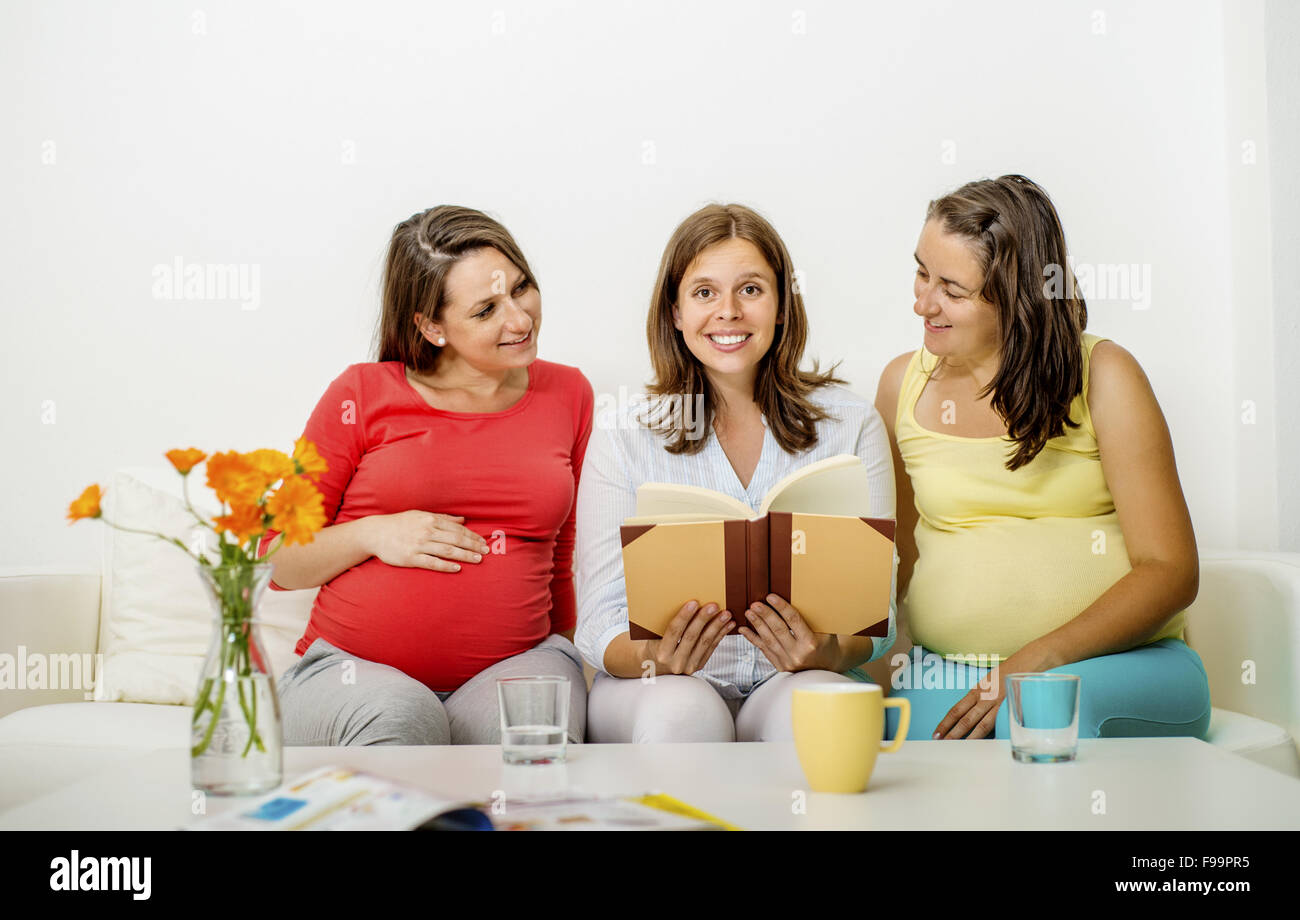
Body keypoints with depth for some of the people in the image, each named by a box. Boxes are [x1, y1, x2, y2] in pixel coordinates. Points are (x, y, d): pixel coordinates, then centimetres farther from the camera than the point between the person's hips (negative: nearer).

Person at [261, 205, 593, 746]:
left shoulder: (568, 394, 12)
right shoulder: (364, 396, 2)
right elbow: (277, 559, 6)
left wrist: (570, 671, 13)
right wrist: (374, 535, -10)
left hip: (510, 664, 1)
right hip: (353, 668, -1)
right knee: (397, 717, -36)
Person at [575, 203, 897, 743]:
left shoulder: (851, 426, 4)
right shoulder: (623, 439, 1)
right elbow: (600, 627, -3)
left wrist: (827, 653, -23)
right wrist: (654, 658, -27)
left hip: (795, 683, 1)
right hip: (657, 686, 0)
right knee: (681, 711, -35)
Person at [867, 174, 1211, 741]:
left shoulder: (1103, 376, -1)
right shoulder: (904, 385, 9)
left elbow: (1169, 571, -6)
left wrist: (1035, 662, -18)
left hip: (1117, 662, -2)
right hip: (945, 666, 3)